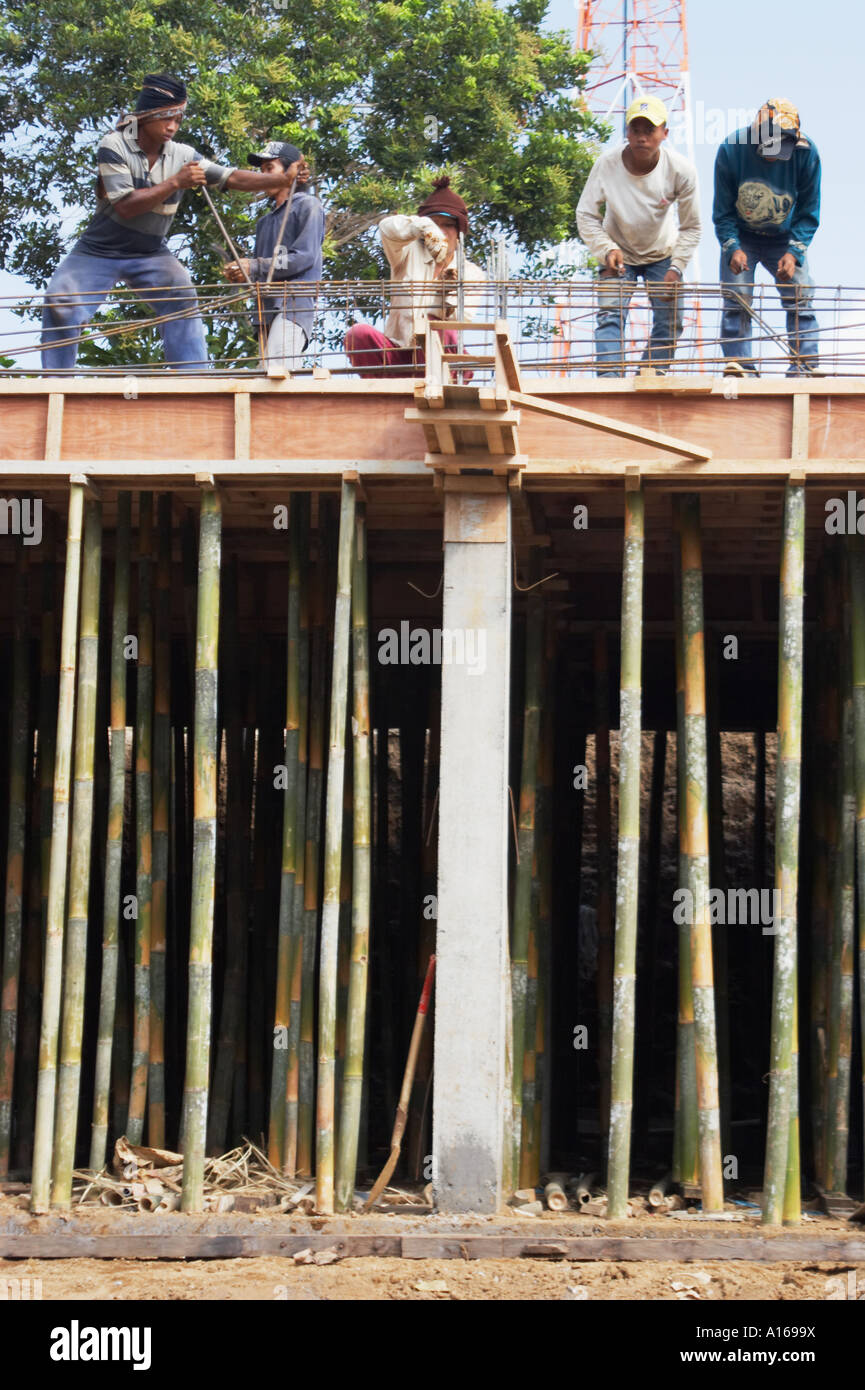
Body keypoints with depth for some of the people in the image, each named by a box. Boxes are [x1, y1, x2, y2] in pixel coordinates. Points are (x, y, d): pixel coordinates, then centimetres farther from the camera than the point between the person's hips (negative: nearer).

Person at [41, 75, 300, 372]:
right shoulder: (113, 146, -17)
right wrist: (175, 183, -29)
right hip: (99, 251, -2)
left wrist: (283, 180, -25)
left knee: (182, 301, -21)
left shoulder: (182, 156, -7)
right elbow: (125, 206, -26)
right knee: (60, 304, -17)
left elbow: (234, 179, -11)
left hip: (151, 254, 2)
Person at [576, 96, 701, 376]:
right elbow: (586, 216, -13)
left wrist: (676, 268, -21)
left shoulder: (681, 170, -24)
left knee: (670, 322, -2)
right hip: (619, 253, -1)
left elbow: (690, 227, -11)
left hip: (663, 255, 1)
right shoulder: (606, 165, -26)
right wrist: (607, 250, -28)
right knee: (610, 316, -17)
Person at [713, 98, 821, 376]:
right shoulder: (732, 150, -22)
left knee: (800, 298, -8)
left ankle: (804, 368, -3)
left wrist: (793, 253, -22)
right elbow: (723, 212, -11)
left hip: (785, 238, 1)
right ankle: (738, 365, -11)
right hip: (741, 237, -1)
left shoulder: (806, 153, -20)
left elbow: (808, 213, -9)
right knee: (736, 299, -13)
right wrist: (733, 249, -25)